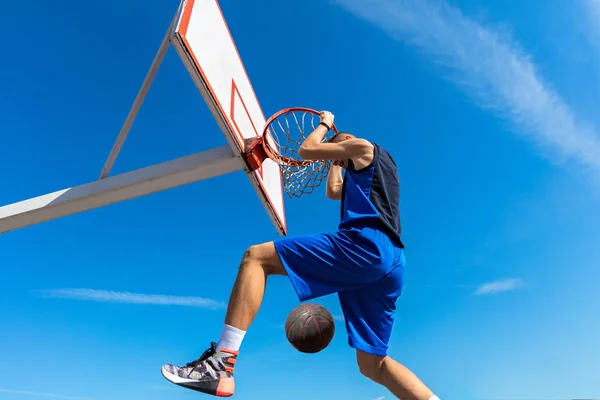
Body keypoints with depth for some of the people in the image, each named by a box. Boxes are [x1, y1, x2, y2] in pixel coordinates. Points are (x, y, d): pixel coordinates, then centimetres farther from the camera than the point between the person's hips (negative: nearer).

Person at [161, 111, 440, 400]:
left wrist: (325, 123, 31)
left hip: (363, 242, -10)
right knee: (373, 364, 13)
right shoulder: (369, 177, 37)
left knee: (256, 257, -8)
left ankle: (220, 363, -20)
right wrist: (336, 163, 53)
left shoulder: (363, 146, 14)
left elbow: (307, 150, 13)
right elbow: (333, 191, 47)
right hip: (389, 260, 10)